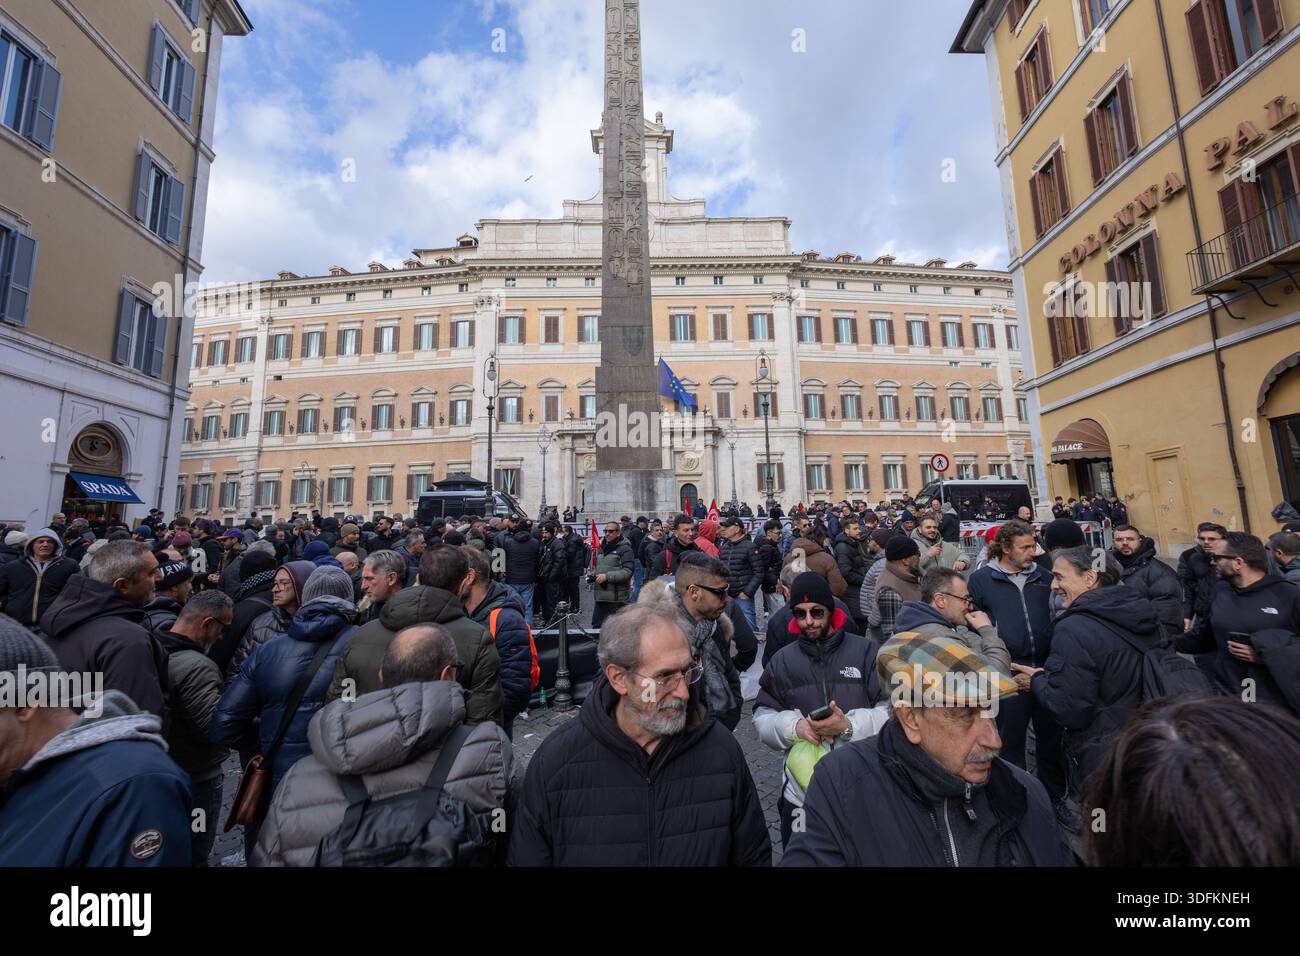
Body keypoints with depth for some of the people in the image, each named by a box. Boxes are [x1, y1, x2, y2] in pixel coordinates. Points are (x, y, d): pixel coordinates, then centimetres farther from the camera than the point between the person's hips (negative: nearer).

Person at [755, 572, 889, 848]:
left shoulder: (867, 651, -5)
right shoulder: (782, 660, 3)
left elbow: (893, 711, -8)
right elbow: (762, 717, 5)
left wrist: (850, 725, -22)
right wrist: (793, 725, -15)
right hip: (802, 790, 2)